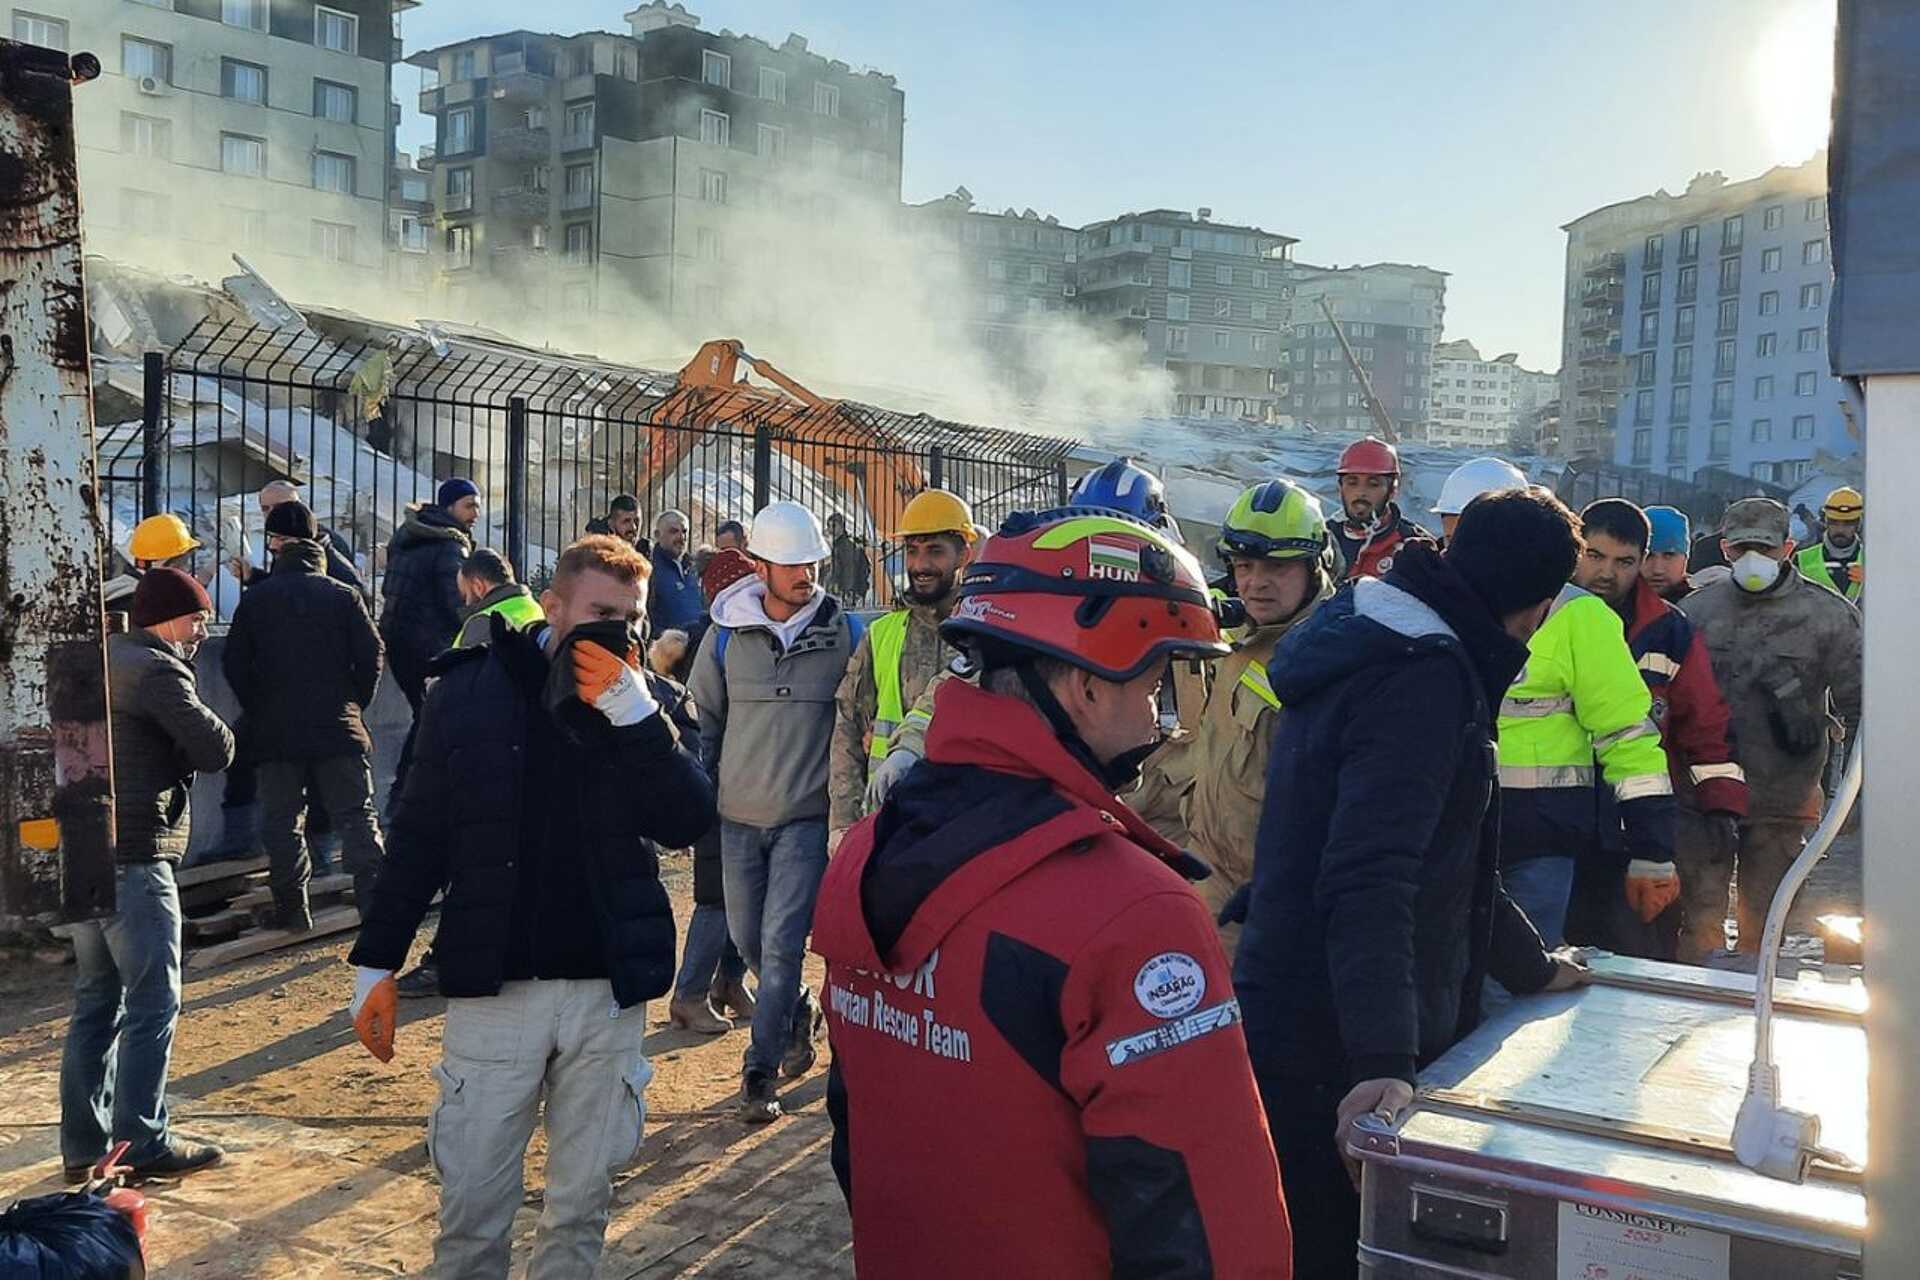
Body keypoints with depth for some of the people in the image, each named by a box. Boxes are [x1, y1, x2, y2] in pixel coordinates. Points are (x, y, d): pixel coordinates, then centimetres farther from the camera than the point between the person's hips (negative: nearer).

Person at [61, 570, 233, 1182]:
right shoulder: (157, 671, -14)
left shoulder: (100, 660, 15)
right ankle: (143, 1142, 2)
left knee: (97, 1000, 14)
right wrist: (195, 737, 4)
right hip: (132, 859, -9)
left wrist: (172, 743, 2)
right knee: (153, 1004, -2)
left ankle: (83, 1142, 19)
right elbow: (217, 749, -15)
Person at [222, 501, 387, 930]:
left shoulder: (254, 600, 1)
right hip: (339, 729, 0)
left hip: (275, 731, 0)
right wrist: (355, 705, 8)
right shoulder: (343, 595, -1)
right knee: (356, 815, 3)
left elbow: (234, 664, 1)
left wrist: (258, 710, 12)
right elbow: (371, 653, -4)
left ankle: (292, 906, 10)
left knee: (281, 821, 9)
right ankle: (374, 899, -3)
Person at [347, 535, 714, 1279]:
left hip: (608, 990, 1)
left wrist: (633, 713, -20)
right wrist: (376, 962, 2)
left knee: (582, 1202, 14)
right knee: (472, 1204, 6)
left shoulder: (642, 701, 1)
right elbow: (418, 835, 3)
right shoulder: (470, 689, -2)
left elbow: (688, 822, -11)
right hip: (492, 987, -1)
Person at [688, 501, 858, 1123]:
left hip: (808, 816, -3)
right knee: (748, 939, 13)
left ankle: (760, 1071, 5)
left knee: (782, 943, -8)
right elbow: (705, 720, 11)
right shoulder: (725, 633, 0)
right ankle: (798, 1010, 40)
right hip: (738, 815, 3)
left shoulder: (845, 633, -4)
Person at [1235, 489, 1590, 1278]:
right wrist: (1384, 1062, -34)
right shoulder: (1423, 675, -18)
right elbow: (1370, 880, -29)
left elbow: (1438, 854, 23)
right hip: (1334, 1059, -9)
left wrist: (1530, 967, 29)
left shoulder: (1387, 643, 13)